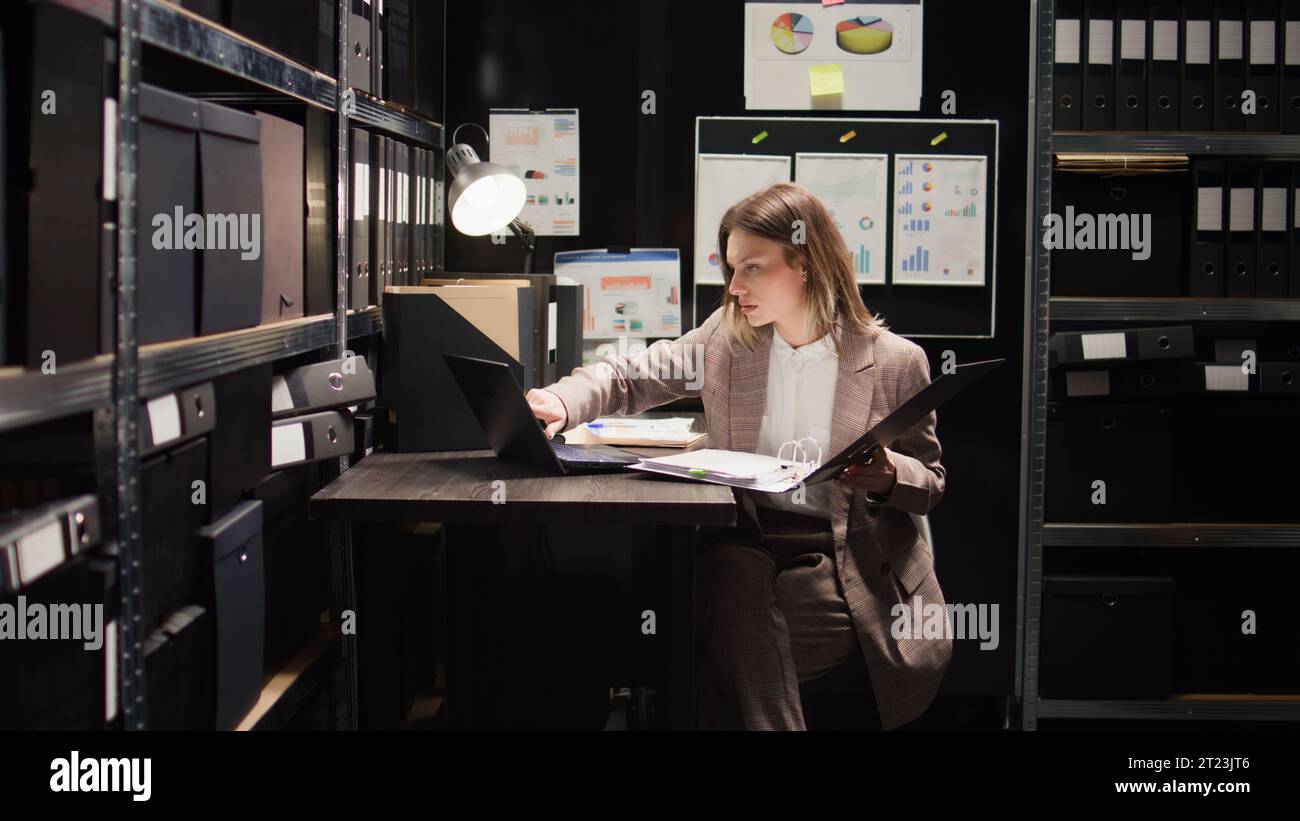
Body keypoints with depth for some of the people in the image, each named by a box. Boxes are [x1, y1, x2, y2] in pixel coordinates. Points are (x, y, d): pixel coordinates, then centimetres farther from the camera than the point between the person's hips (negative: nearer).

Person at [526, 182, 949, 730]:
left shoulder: (896, 362, -1)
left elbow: (931, 481, 7)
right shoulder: (726, 337, 8)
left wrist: (889, 478, -18)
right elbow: (634, 376, 13)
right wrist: (564, 401, -9)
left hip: (842, 557, -3)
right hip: (742, 545, 4)